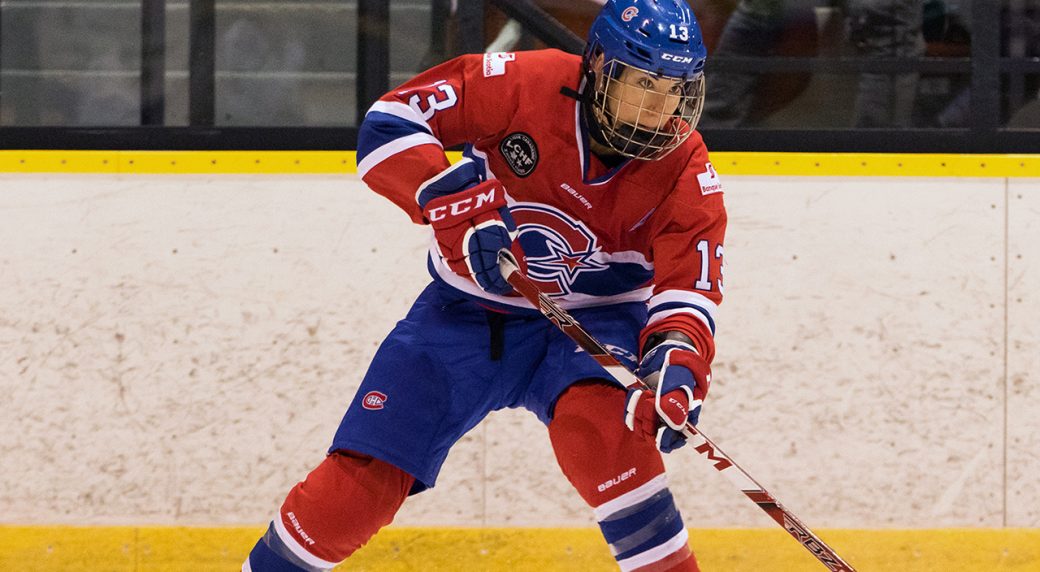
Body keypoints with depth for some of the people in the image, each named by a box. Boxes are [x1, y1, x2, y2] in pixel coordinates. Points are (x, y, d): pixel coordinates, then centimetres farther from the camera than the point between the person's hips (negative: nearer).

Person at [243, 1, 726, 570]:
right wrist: (450, 200, -37)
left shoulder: (685, 172, -15)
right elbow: (389, 122, -22)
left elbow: (690, 288, -21)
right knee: (360, 481, -6)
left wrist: (676, 366, -42)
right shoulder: (526, 85, -20)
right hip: (467, 310, 0)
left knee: (596, 417, -35)